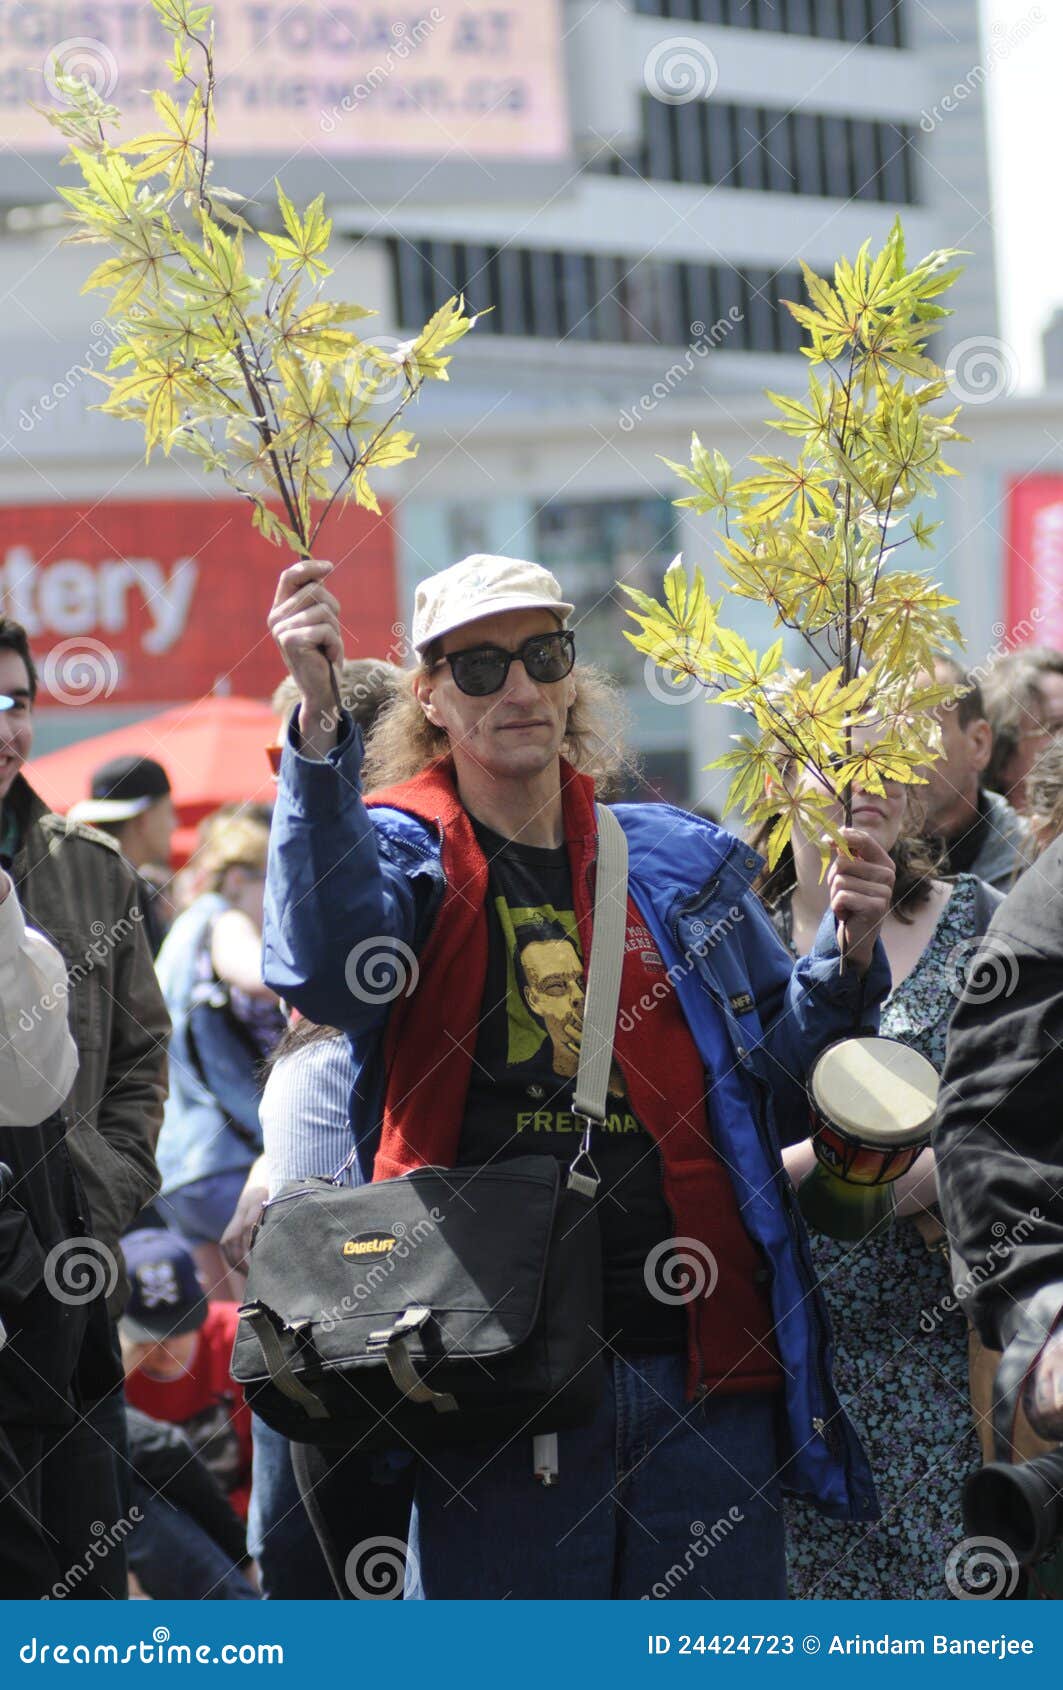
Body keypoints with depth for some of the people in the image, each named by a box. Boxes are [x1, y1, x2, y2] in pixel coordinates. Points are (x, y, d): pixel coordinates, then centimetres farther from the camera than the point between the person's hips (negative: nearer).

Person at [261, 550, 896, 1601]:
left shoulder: (682, 862, 13)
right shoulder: (398, 850, 3)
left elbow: (776, 1090, 17)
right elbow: (329, 968, -21)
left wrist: (844, 961, -2)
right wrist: (319, 724, -30)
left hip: (702, 1358, 3)